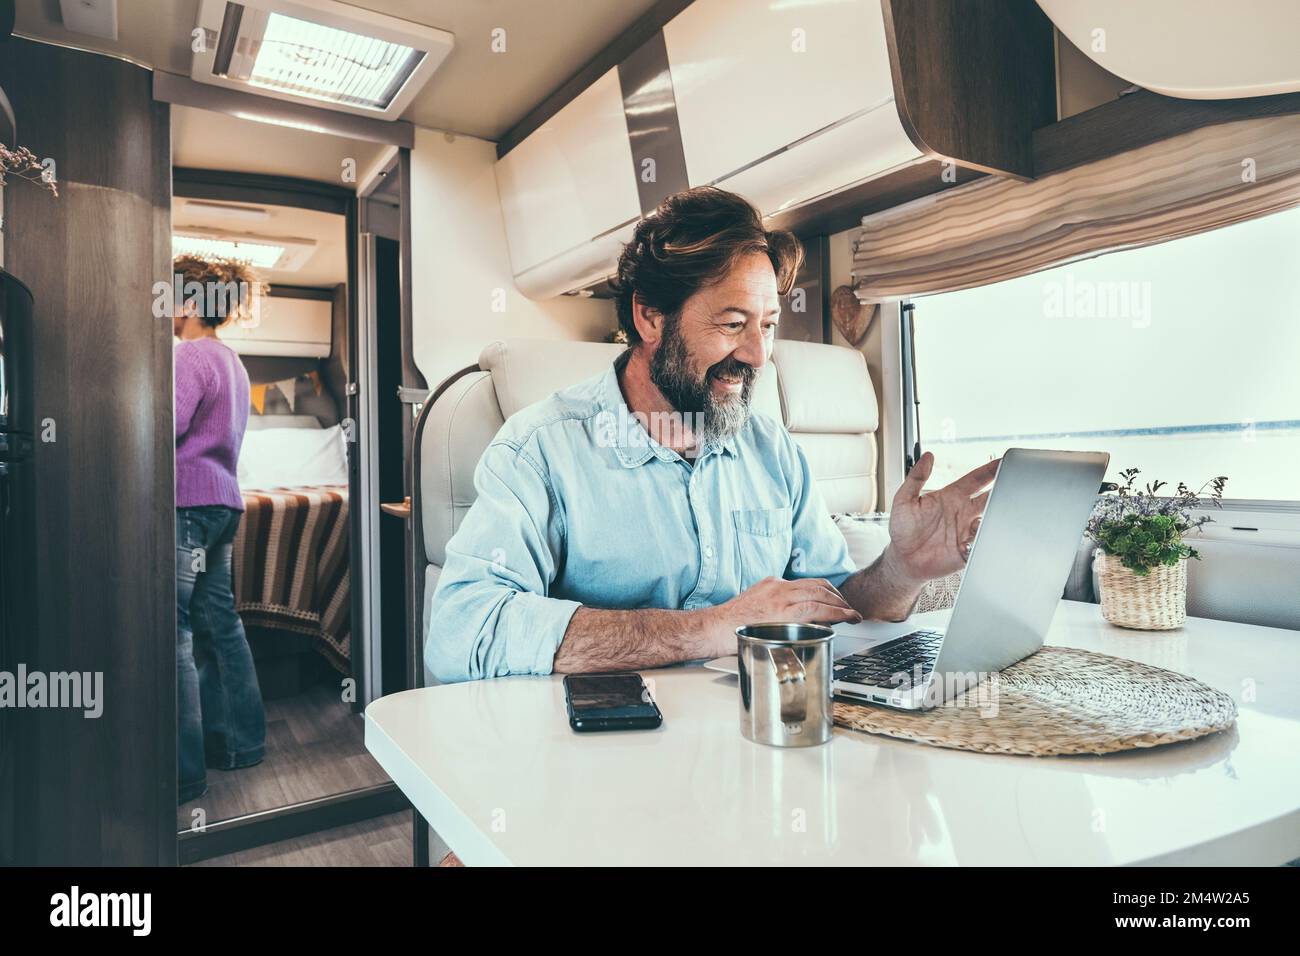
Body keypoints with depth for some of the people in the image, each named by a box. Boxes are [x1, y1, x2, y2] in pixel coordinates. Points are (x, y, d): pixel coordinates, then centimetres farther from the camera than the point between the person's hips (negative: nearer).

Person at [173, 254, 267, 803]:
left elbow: (167, 424, -19)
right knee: (220, 624, 13)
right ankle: (239, 742, 21)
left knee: (172, 634, -7)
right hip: (222, 501, 10)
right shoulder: (230, 360, 20)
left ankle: (183, 772, -2)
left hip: (187, 503, -10)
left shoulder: (190, 355, -8)